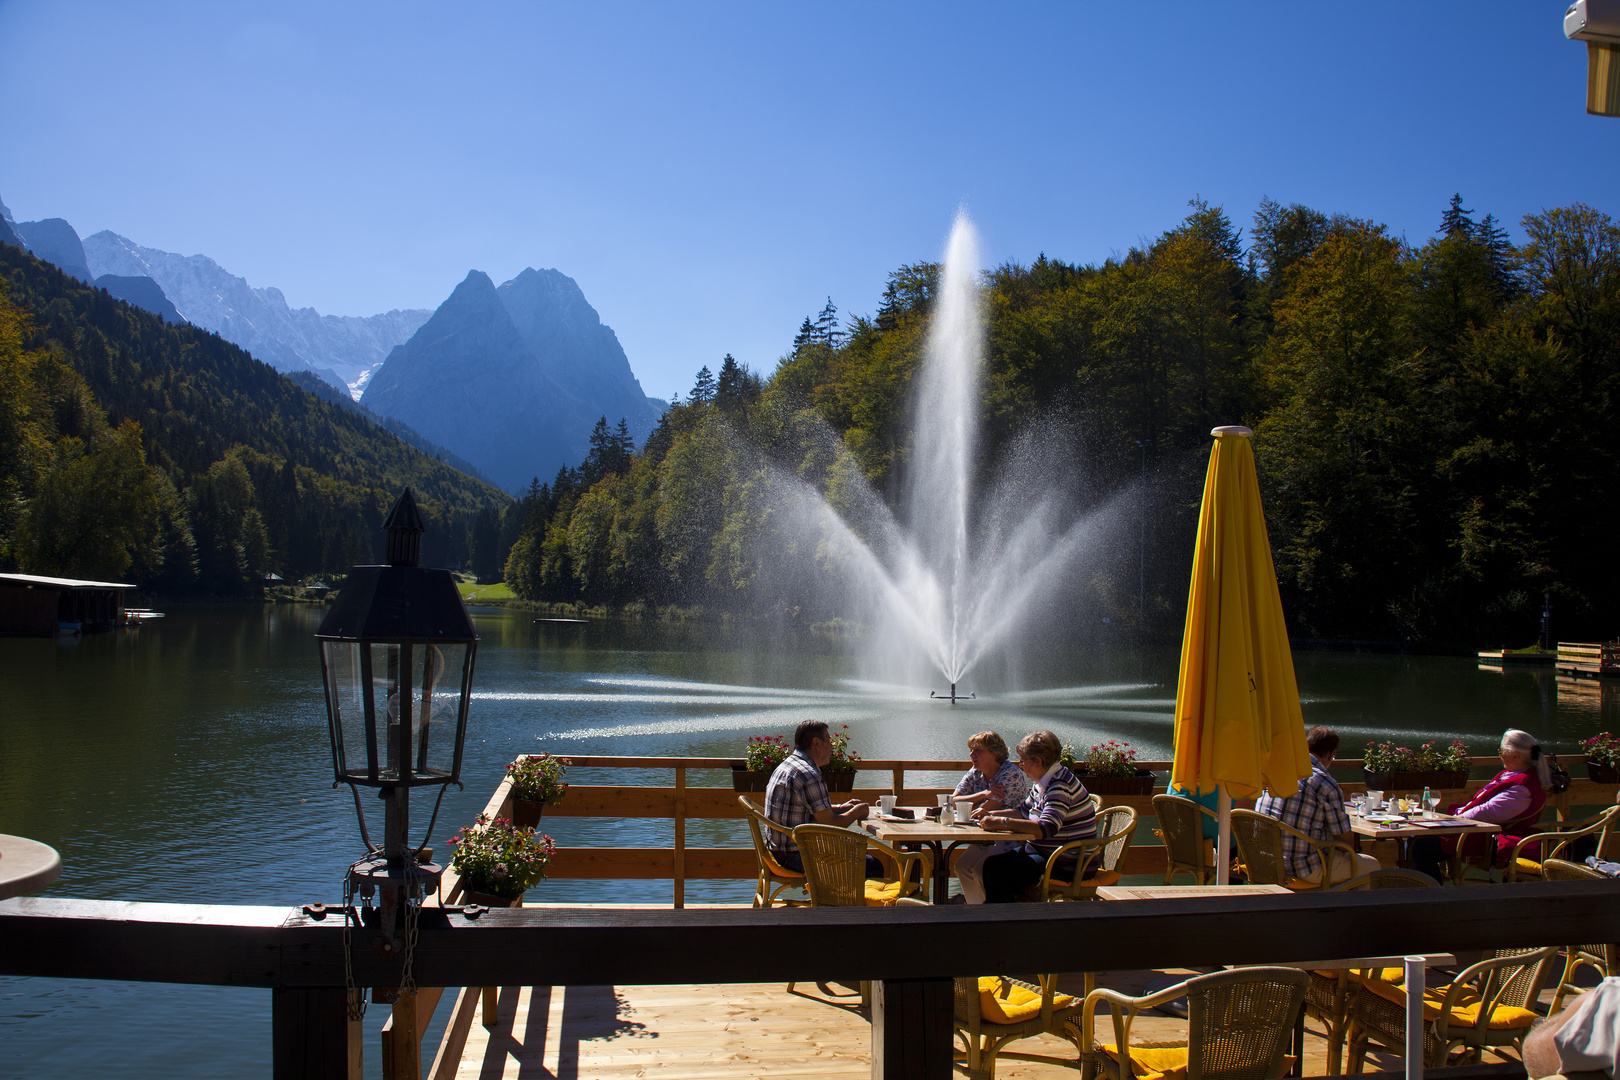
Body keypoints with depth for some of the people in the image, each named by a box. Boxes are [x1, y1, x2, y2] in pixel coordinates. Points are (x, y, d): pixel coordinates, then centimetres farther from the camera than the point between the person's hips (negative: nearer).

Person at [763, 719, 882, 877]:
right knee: (873, 867, -8)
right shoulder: (809, 776, -20)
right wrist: (856, 812, -1)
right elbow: (830, 824, -18)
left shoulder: (786, 765, 13)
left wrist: (841, 808, 19)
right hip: (796, 857, -11)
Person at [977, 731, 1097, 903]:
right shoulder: (1043, 783, 10)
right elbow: (1024, 812, 25)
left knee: (998, 875, -20)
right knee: (989, 864, 2)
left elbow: (1046, 829, -34)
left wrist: (1003, 822, -33)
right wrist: (992, 815, 10)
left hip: (1067, 865, -10)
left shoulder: (1060, 786, -22)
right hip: (1041, 851, 10)